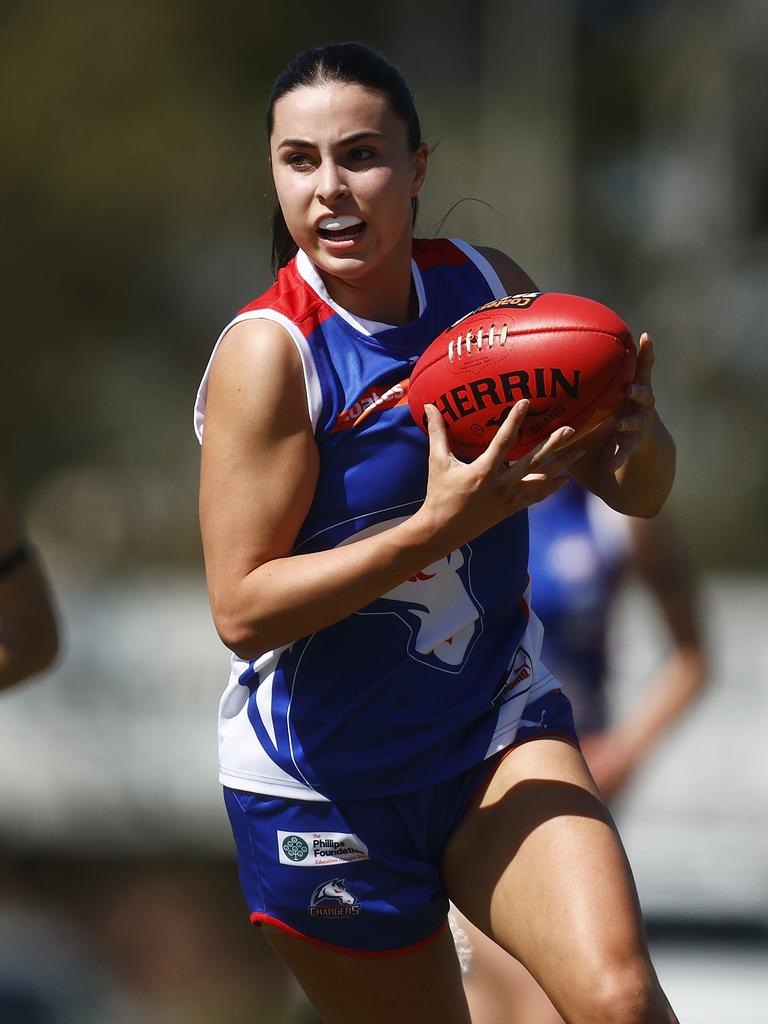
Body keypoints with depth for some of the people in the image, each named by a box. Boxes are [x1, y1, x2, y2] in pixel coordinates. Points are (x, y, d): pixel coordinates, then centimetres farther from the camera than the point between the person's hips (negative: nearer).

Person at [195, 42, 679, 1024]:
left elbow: (636, 492, 6)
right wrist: (438, 527, -32)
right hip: (323, 786, -3)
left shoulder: (486, 285, -2)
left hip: (497, 734, 3)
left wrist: (637, 434, -18)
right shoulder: (268, 352, -16)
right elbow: (242, 611, -22)